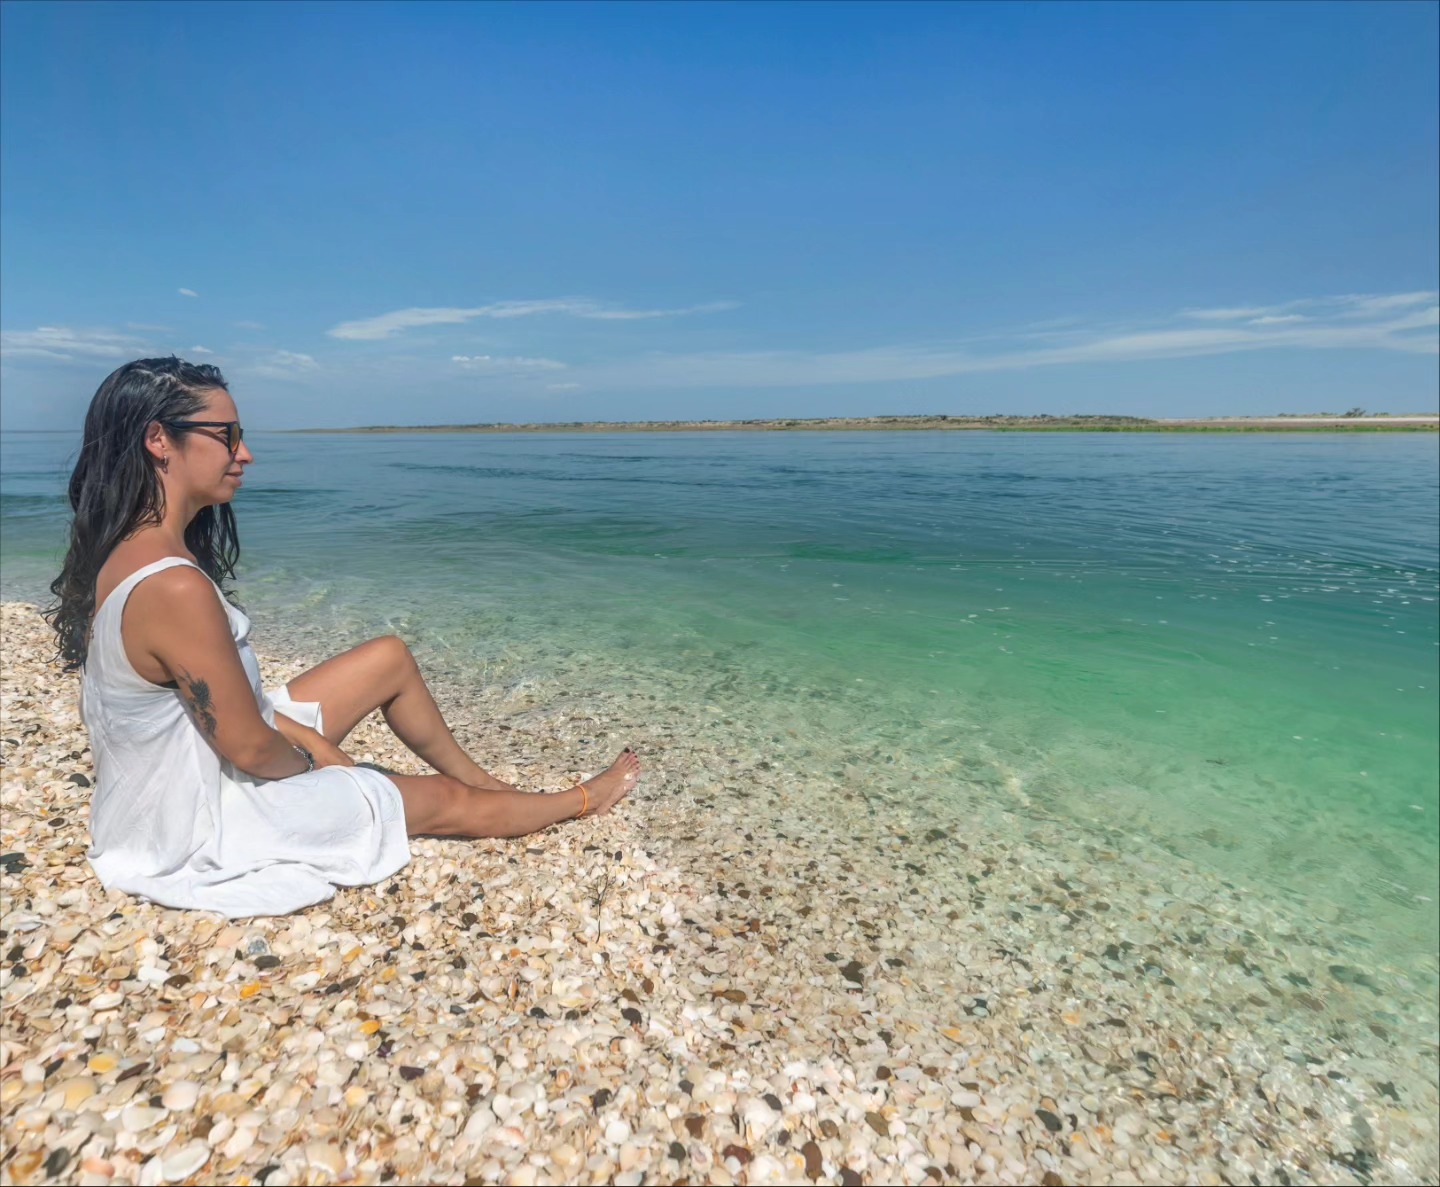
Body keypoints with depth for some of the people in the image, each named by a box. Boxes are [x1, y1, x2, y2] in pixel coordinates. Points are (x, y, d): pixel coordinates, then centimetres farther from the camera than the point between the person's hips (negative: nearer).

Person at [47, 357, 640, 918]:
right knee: (445, 800, 6)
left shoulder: (125, 551, -3)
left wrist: (312, 740, 0)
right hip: (204, 824, -9)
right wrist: (313, 760, -5)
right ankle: (583, 801, 32)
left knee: (390, 658, 12)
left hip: (175, 775, 9)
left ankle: (476, 775, 32)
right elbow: (250, 749, -26)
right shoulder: (174, 586, -34)